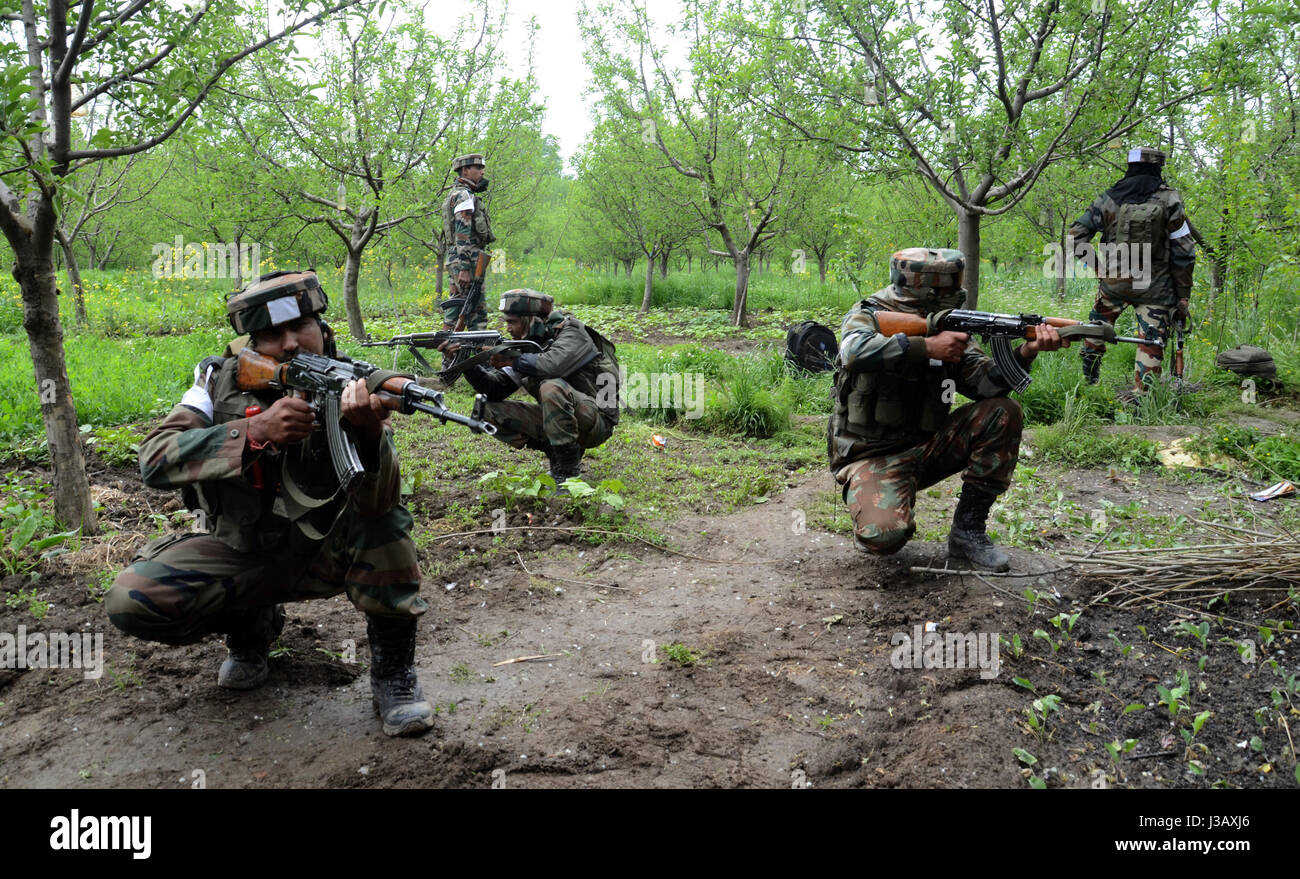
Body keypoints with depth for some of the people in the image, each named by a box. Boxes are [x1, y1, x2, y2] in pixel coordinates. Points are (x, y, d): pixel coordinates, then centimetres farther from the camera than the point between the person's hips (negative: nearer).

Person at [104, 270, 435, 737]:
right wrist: (257, 431, -38)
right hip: (242, 554, 2)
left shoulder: (351, 390, -16)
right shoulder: (224, 379, -10)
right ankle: (251, 624, 11)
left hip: (325, 553, -2)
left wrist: (369, 432, -54)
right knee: (130, 601, -20)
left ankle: (392, 670, -18)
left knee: (385, 513, -32)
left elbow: (373, 502, -32)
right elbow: (155, 459, -24)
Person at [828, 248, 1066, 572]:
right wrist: (927, 347, -33)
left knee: (1003, 412, -11)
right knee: (884, 535, -33)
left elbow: (983, 381, -6)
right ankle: (874, 506, 8)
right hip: (873, 457, -6)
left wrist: (1025, 353, -23)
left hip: (925, 448, 6)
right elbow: (855, 351, -33)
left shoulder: (947, 326, 4)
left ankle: (967, 531, -3)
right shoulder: (869, 315, -9)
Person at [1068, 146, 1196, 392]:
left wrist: (1094, 265, 12)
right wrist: (1183, 296, 0)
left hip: (1113, 282, 2)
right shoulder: (1169, 200, -6)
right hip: (1154, 288, -2)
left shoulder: (1109, 198, -1)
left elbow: (1074, 236, -2)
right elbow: (1184, 252, -6)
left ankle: (1088, 380, 34)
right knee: (1151, 344, 3)